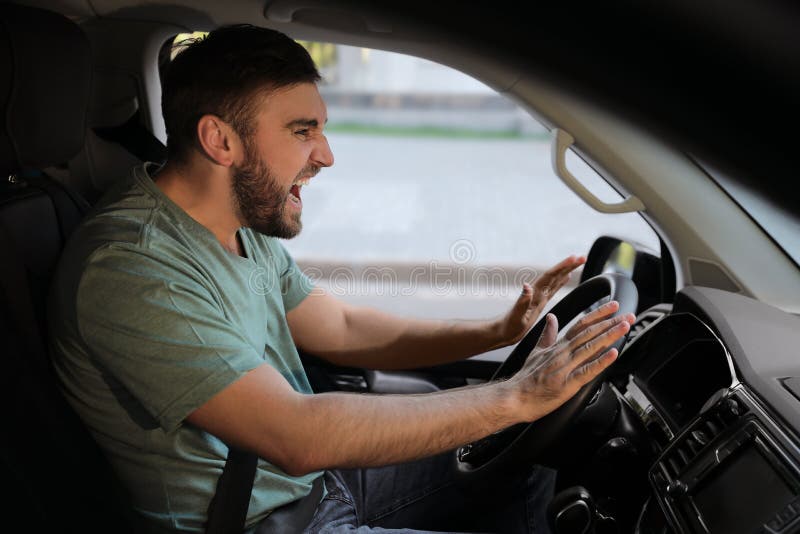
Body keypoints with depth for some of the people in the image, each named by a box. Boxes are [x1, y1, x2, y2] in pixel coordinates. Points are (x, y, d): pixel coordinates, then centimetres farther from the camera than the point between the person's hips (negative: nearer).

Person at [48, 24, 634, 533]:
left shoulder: (246, 226, 2)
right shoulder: (130, 269, -27)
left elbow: (343, 330, 10)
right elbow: (298, 438, -33)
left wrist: (497, 332, -1)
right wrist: (517, 397, -28)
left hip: (317, 474, 8)